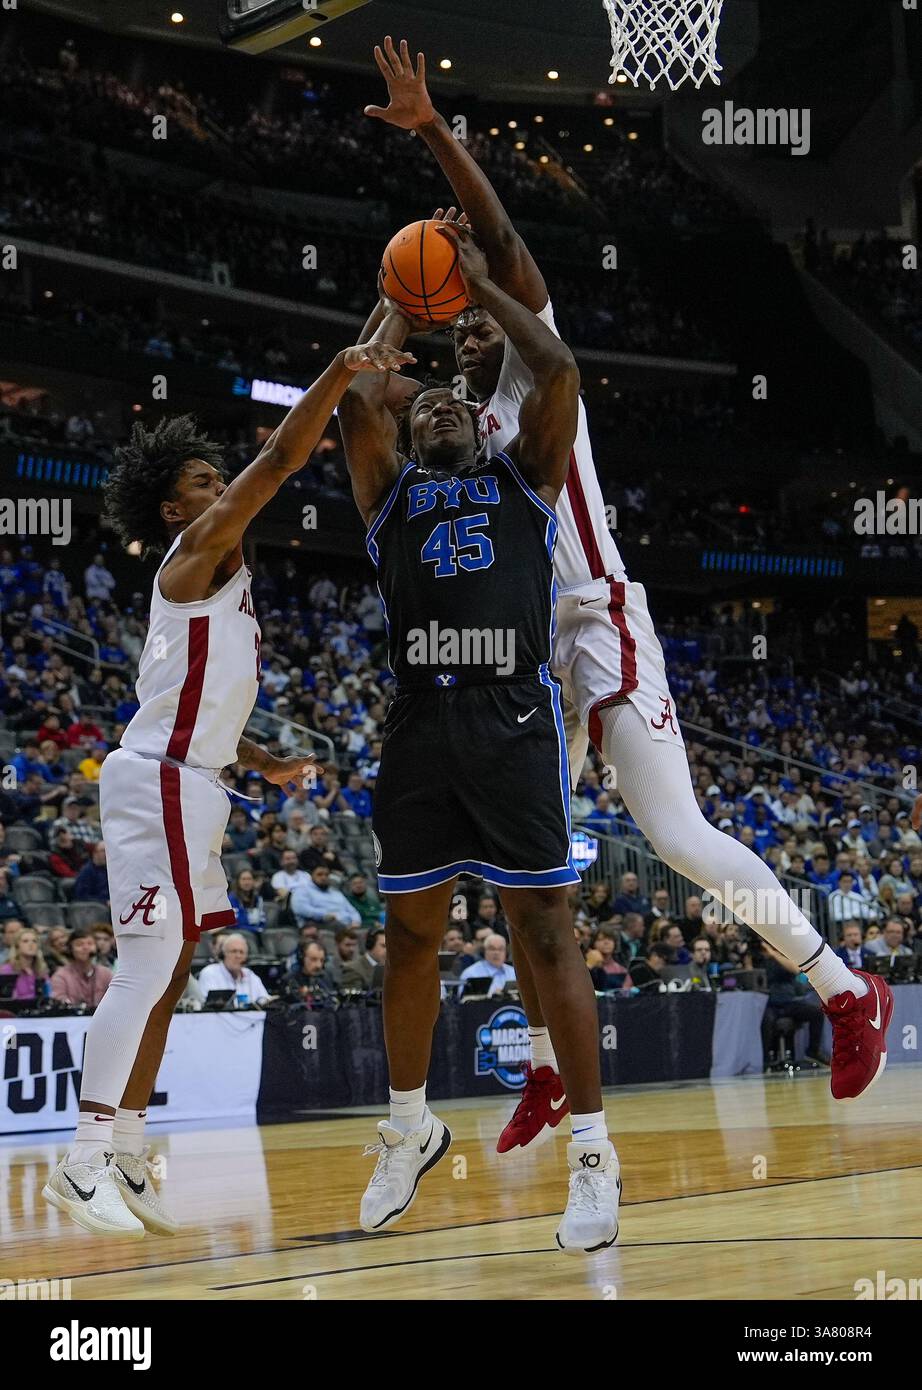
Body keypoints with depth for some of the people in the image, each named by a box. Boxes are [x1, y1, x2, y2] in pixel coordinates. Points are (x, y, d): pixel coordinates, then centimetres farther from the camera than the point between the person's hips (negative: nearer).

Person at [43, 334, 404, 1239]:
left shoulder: (216, 573, 21)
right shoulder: (197, 550, -6)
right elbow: (280, 459, -18)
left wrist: (264, 763, 23)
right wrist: (339, 372, -20)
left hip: (191, 784, 10)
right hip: (161, 782, -10)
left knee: (164, 978, 10)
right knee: (148, 969, -14)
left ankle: (124, 1162, 13)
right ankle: (84, 1164, -15)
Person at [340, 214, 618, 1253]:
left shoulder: (525, 477, 18)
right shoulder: (389, 488, 19)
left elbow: (559, 372, 5)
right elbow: (356, 395, 4)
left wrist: (478, 285, 15)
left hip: (515, 719, -2)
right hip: (420, 721, 2)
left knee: (544, 926, -5)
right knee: (412, 930, 9)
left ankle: (592, 1152, -3)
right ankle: (411, 1129, 25)